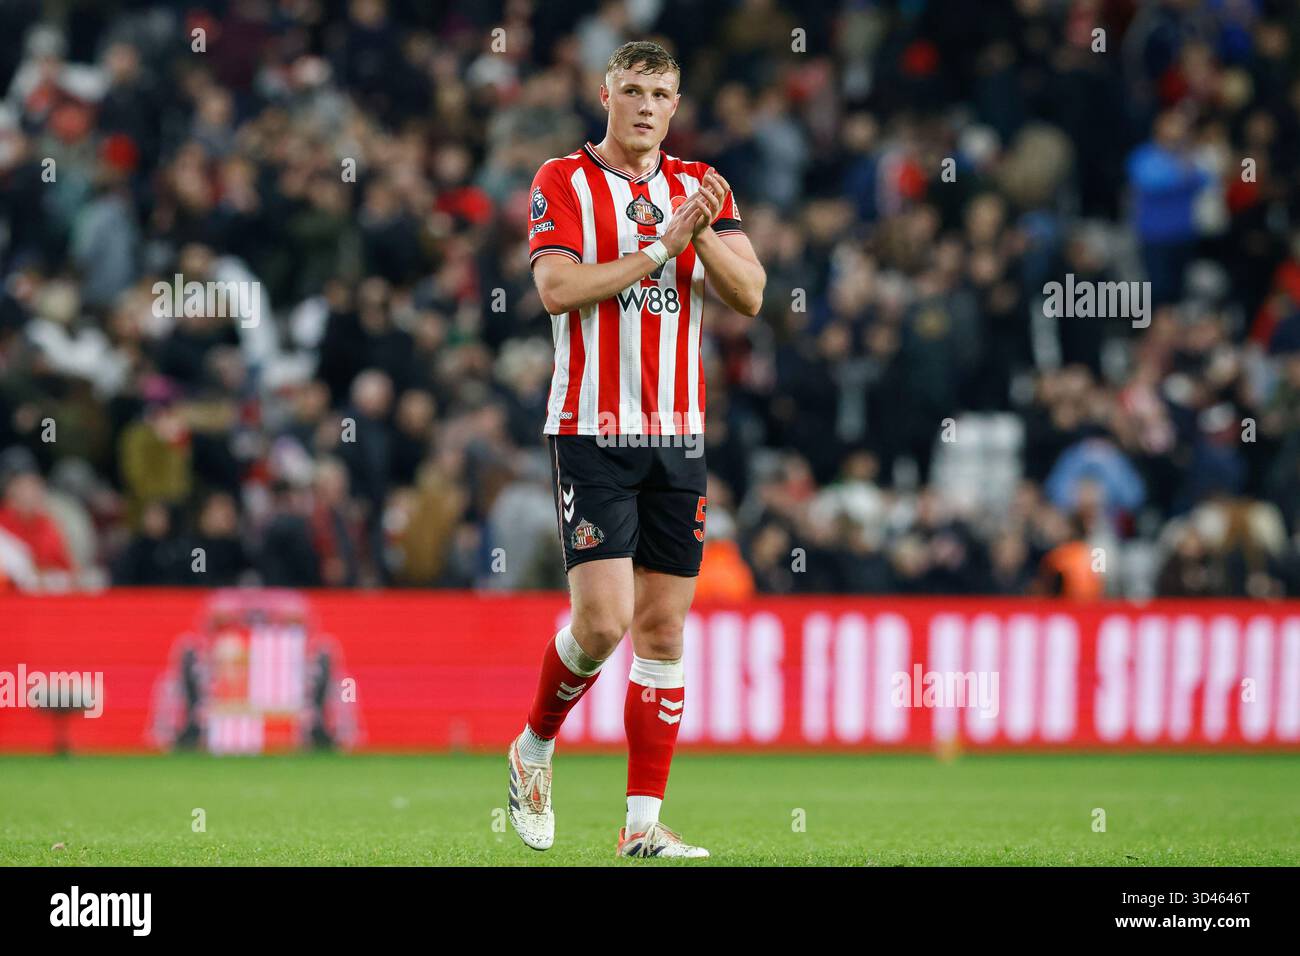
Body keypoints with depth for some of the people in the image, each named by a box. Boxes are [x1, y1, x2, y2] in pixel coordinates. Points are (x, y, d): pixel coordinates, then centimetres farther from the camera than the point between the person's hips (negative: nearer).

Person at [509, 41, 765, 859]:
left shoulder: (701, 186, 10)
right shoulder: (563, 183, -1)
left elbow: (749, 295, 2)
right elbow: (557, 289, -15)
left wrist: (705, 236, -16)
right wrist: (661, 248, -16)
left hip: (678, 435, 4)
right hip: (591, 432, -4)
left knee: (664, 628, 3)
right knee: (603, 621, -13)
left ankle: (644, 822, 6)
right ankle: (535, 745, 15)